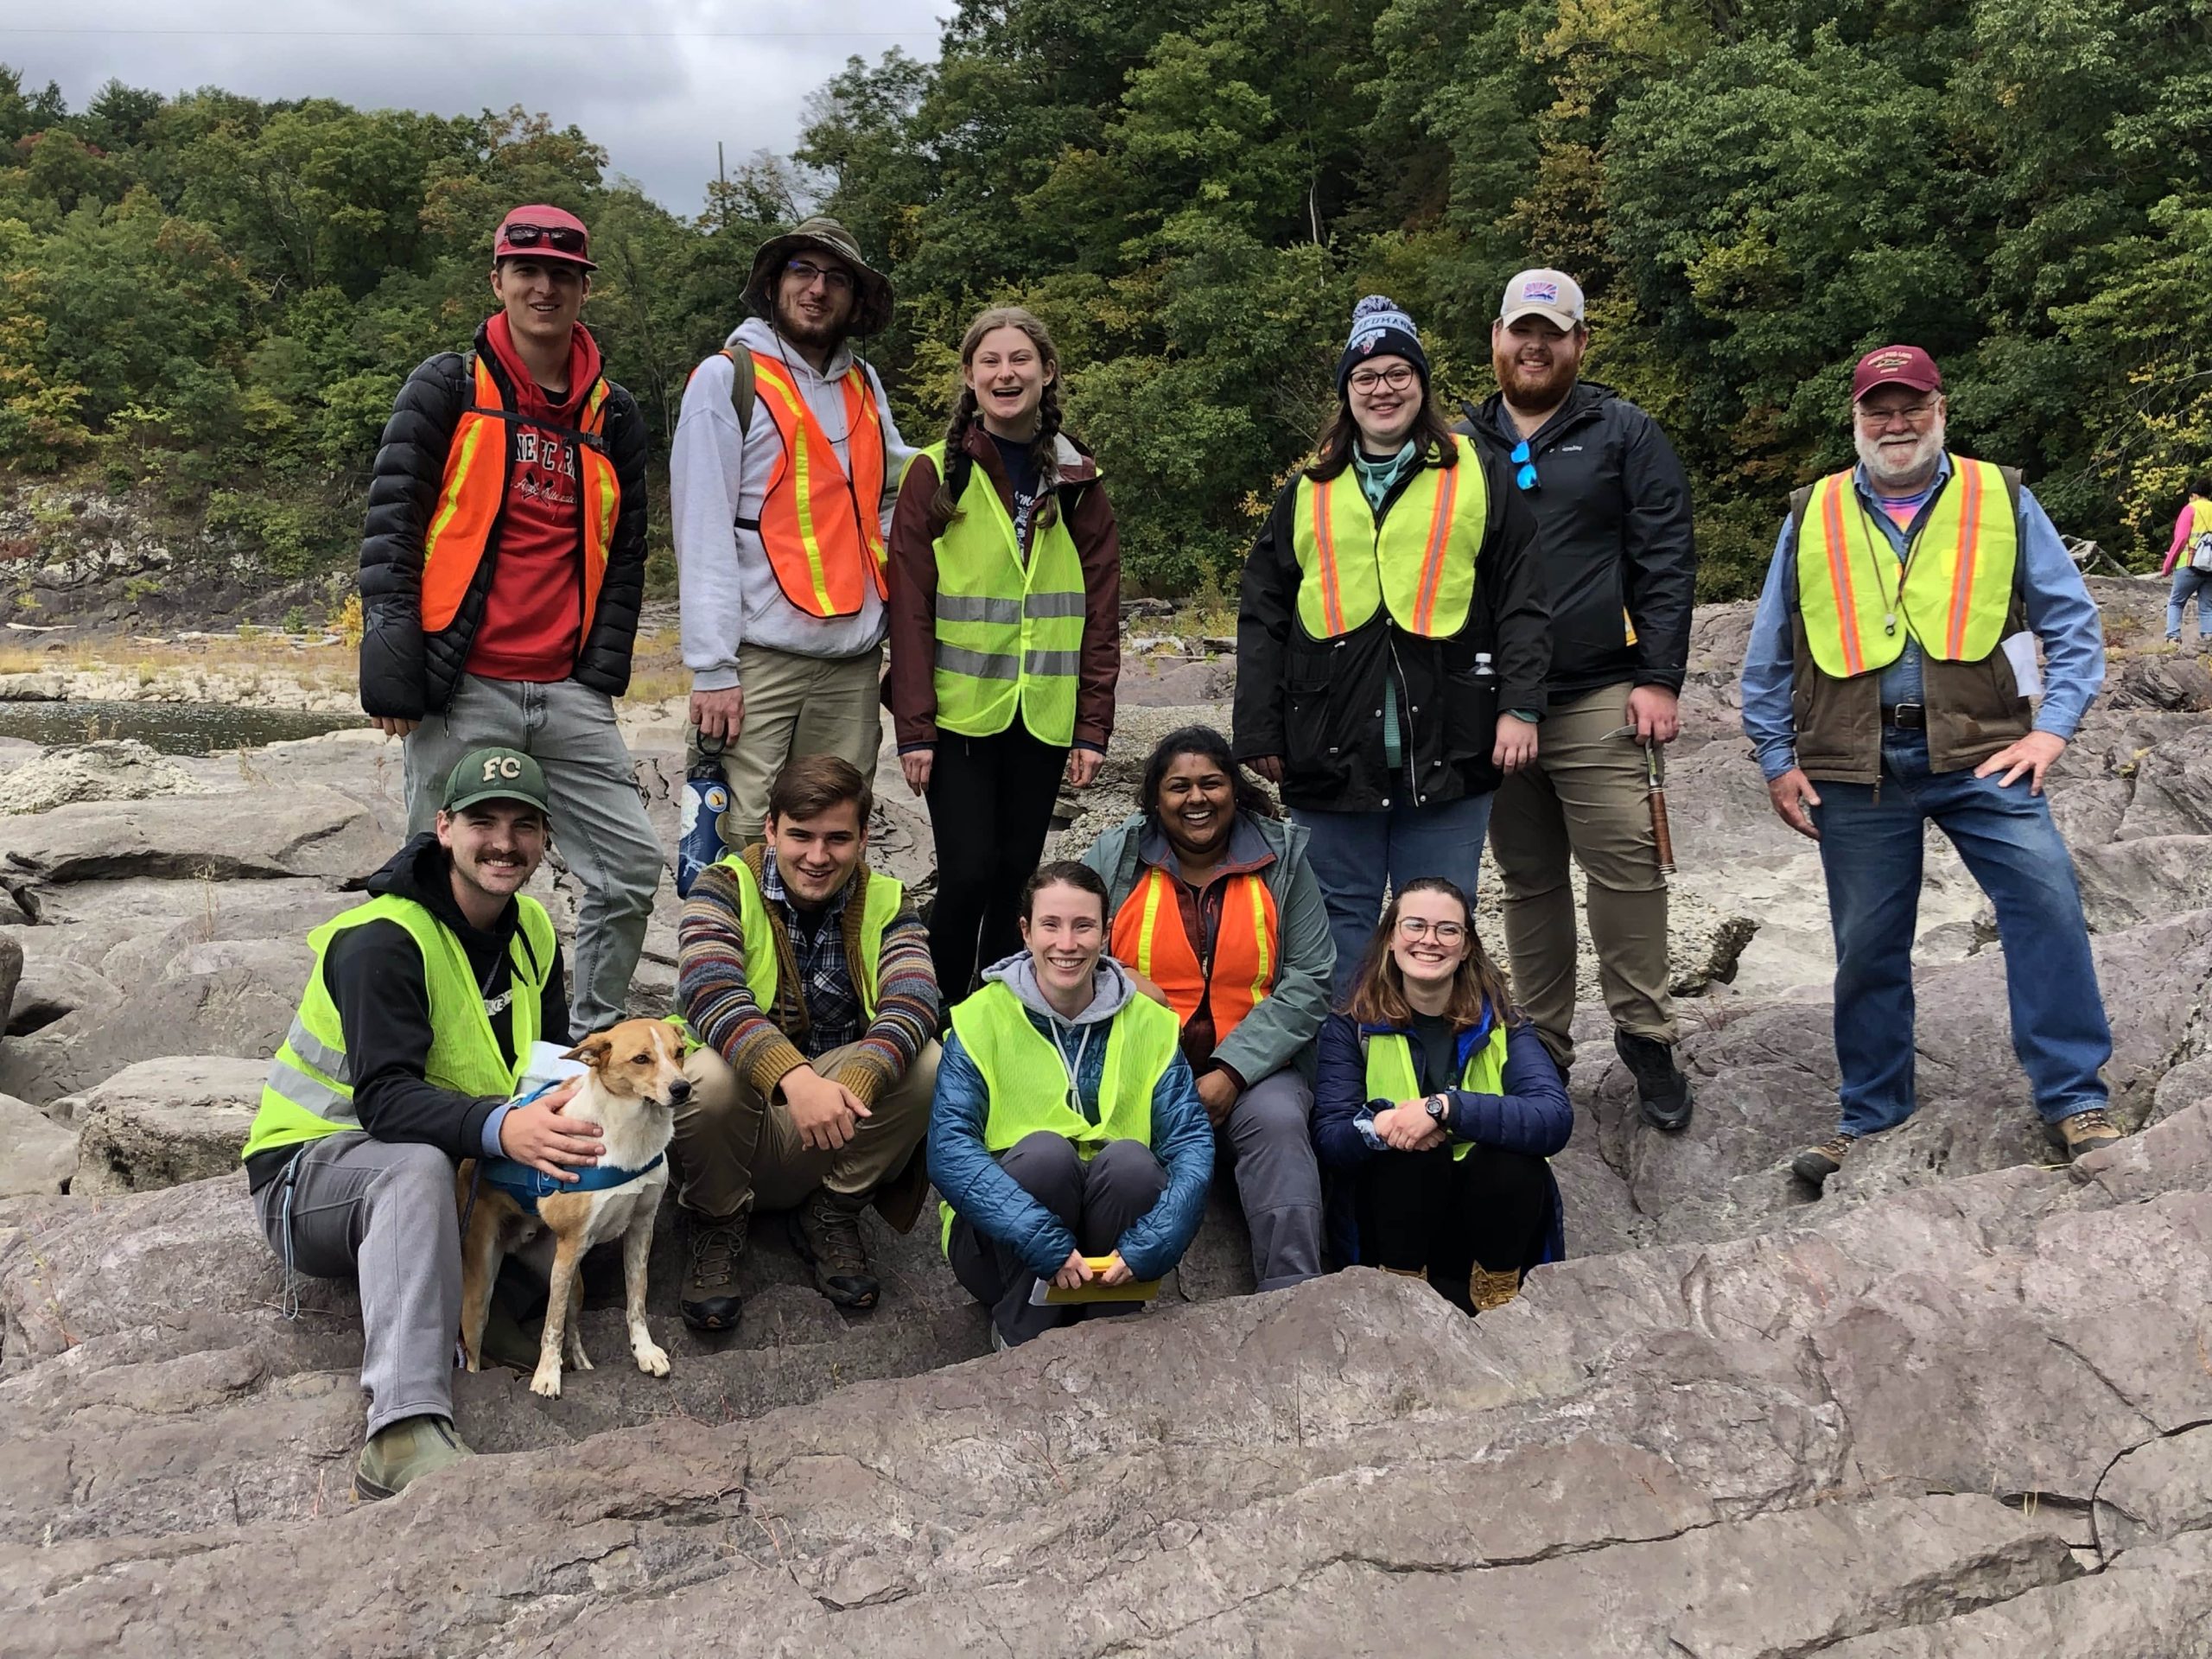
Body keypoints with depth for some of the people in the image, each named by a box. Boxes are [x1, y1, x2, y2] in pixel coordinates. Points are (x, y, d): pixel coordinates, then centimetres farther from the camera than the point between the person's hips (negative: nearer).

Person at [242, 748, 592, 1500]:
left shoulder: (531, 930, 2)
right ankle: (408, 1432, -52)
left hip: (453, 1171, 7)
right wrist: (501, 1129, -51)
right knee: (417, 1166, -42)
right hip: (313, 1168, -7)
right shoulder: (380, 938, -21)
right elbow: (386, 1100, -32)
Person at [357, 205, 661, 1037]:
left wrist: (602, 672, 5)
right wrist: (394, 666, -11)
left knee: (632, 866, 1)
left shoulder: (613, 417, 14)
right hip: (461, 689, -3)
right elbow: (390, 523, -2)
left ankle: (593, 1037, 17)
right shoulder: (448, 388, 3)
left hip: (567, 693, 4)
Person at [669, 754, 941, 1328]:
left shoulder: (886, 904, 0)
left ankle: (830, 1218, -1)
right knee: (706, 1074, -34)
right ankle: (717, 1229, -4)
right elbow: (709, 993, -27)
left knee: (925, 1064, -24)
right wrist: (796, 1077, -45)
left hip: (832, 1135, 2)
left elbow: (913, 1000, -20)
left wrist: (854, 1080, -41)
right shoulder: (726, 888, -7)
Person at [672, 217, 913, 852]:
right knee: (742, 842, -6)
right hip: (760, 657, -5)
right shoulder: (727, 378, -1)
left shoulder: (864, 386, 15)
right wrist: (711, 669, -13)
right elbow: (703, 533, -7)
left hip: (854, 657, 5)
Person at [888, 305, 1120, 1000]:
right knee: (968, 874, -7)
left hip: (1043, 718, 3)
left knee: (1014, 877, 8)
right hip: (959, 715, -3)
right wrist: (913, 728, -10)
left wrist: (1093, 727, 0)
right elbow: (910, 607, -4)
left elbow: (1101, 611, 7)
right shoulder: (936, 474, 1)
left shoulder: (1078, 481, 9)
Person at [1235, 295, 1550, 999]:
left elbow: (1522, 600, 4)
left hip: (1448, 746, -1)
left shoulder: (1480, 478, 9)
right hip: (1331, 748, 2)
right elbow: (1262, 617, 11)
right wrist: (1259, 733, 3)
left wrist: (1520, 707, -7)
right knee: (1339, 915, 8)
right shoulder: (1308, 492, 13)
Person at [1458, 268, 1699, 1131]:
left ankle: (1646, 1040, 8)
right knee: (1528, 884, 11)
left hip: (1598, 702, -3)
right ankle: (1543, 1049, 21)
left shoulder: (1624, 434, 4)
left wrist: (1659, 679, -9)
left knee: (1627, 873, -7)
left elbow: (1666, 560, -1)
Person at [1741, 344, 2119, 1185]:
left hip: (1982, 752, -1)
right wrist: (1777, 761, 7)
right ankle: (1871, 1115, 23)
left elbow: (2072, 622, 6)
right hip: (1854, 770, 1)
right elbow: (1768, 656, 12)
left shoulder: (2001, 498, 7)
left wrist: (2051, 729, -6)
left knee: (2047, 903, -13)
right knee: (1868, 948, 7)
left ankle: (2073, 1100, 3)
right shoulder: (1811, 516, 9)